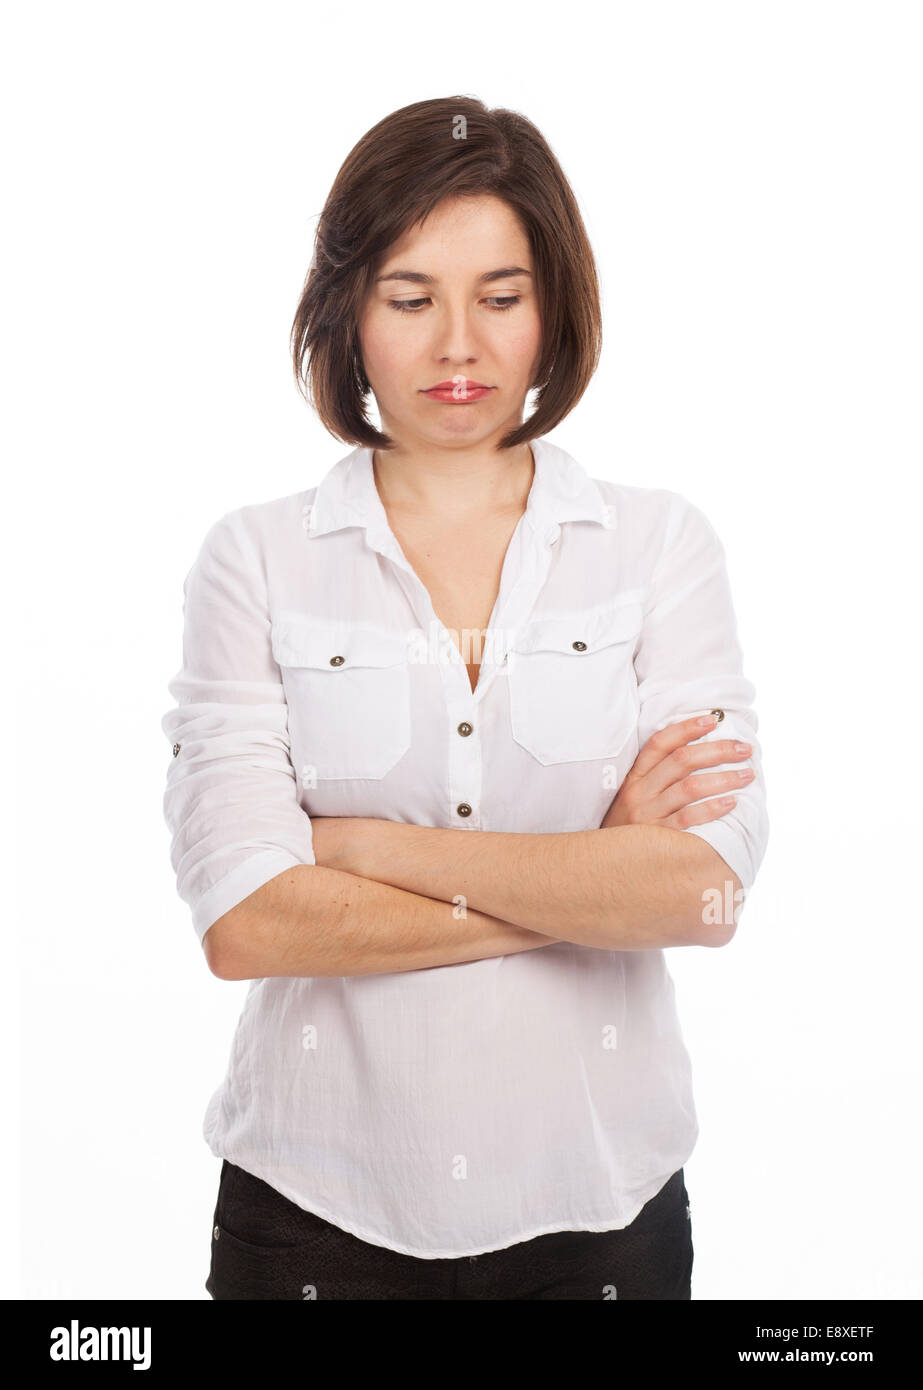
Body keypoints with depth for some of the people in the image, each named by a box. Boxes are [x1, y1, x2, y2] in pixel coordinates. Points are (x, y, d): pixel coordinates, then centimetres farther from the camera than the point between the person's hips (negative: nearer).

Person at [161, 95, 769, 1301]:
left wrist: (368, 844, -13)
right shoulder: (256, 559, -5)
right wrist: (595, 881, -13)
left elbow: (706, 886, -14)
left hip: (598, 1199, 1)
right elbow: (245, 923, -15)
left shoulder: (662, 545, -2)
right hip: (320, 1205, -1)